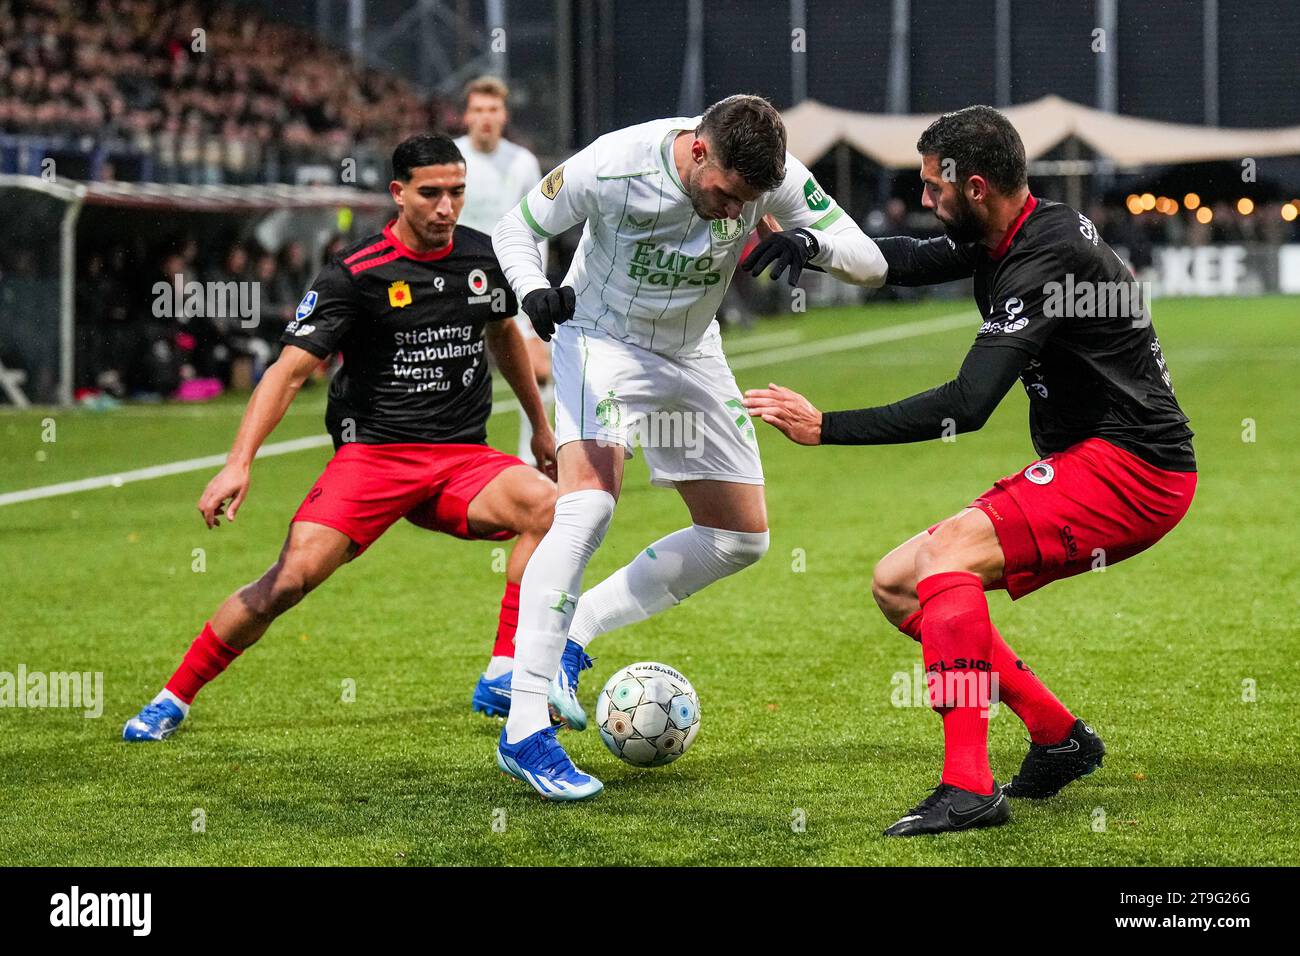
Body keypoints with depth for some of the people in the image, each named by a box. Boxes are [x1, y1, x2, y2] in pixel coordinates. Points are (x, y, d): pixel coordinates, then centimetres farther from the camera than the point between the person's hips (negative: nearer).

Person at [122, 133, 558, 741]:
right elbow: (291, 368, -13)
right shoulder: (355, 273, -8)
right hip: (371, 455, -4)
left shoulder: (483, 257, 7)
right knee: (291, 577, -19)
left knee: (548, 504, -26)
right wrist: (240, 462, -24)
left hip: (462, 458, 4)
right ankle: (173, 700, 0)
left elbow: (503, 334, 28)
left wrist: (540, 427, 33)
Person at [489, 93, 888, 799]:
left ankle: (571, 634, 13)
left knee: (742, 538, 6)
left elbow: (871, 264, -19)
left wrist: (813, 241, -42)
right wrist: (533, 290, -35)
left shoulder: (771, 177, -21)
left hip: (691, 357, 6)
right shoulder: (612, 167, -29)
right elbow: (514, 227, -13)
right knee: (589, 501, -29)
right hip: (601, 339, -6)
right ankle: (525, 730, -30)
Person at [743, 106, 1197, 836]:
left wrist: (827, 427, -26)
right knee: (896, 584, 6)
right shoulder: (999, 236, 7)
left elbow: (967, 405, -28)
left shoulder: (1049, 255, -22)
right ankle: (1061, 738, 10)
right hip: (1083, 463, 10)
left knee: (946, 551, -28)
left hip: (1135, 469, -10)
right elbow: (910, 261, 27)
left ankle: (969, 787, -32)